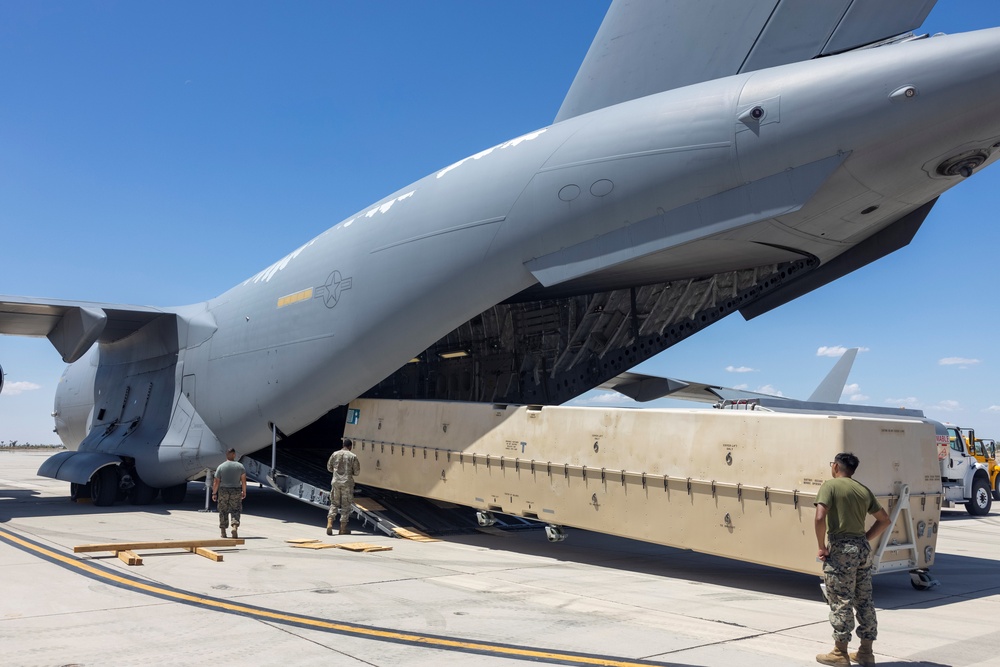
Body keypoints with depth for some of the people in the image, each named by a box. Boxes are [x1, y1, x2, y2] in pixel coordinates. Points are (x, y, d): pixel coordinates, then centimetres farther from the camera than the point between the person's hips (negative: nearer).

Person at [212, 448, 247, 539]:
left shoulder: (220, 467, -4)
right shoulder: (240, 466, -1)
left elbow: (216, 482, -4)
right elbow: (243, 480, -3)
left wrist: (214, 493, 4)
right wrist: (244, 491, 6)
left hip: (223, 491, 0)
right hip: (236, 491, 0)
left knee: (223, 511, 10)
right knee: (236, 510, 5)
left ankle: (223, 531, 13)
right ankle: (235, 526, -17)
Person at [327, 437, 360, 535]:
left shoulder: (335, 454, 3)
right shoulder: (353, 456, -5)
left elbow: (329, 467, 11)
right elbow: (357, 472, -3)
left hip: (335, 482, 3)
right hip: (347, 483, -3)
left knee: (334, 503, 12)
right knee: (346, 505, 6)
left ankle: (329, 523, -6)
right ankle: (343, 528, 8)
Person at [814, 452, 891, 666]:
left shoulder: (830, 485, -7)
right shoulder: (863, 490, 12)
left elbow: (820, 517, -20)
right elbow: (884, 520, 16)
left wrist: (822, 547, -11)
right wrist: (865, 540, 15)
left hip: (841, 548, -6)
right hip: (862, 548, 7)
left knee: (841, 602, 1)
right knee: (864, 601, 13)